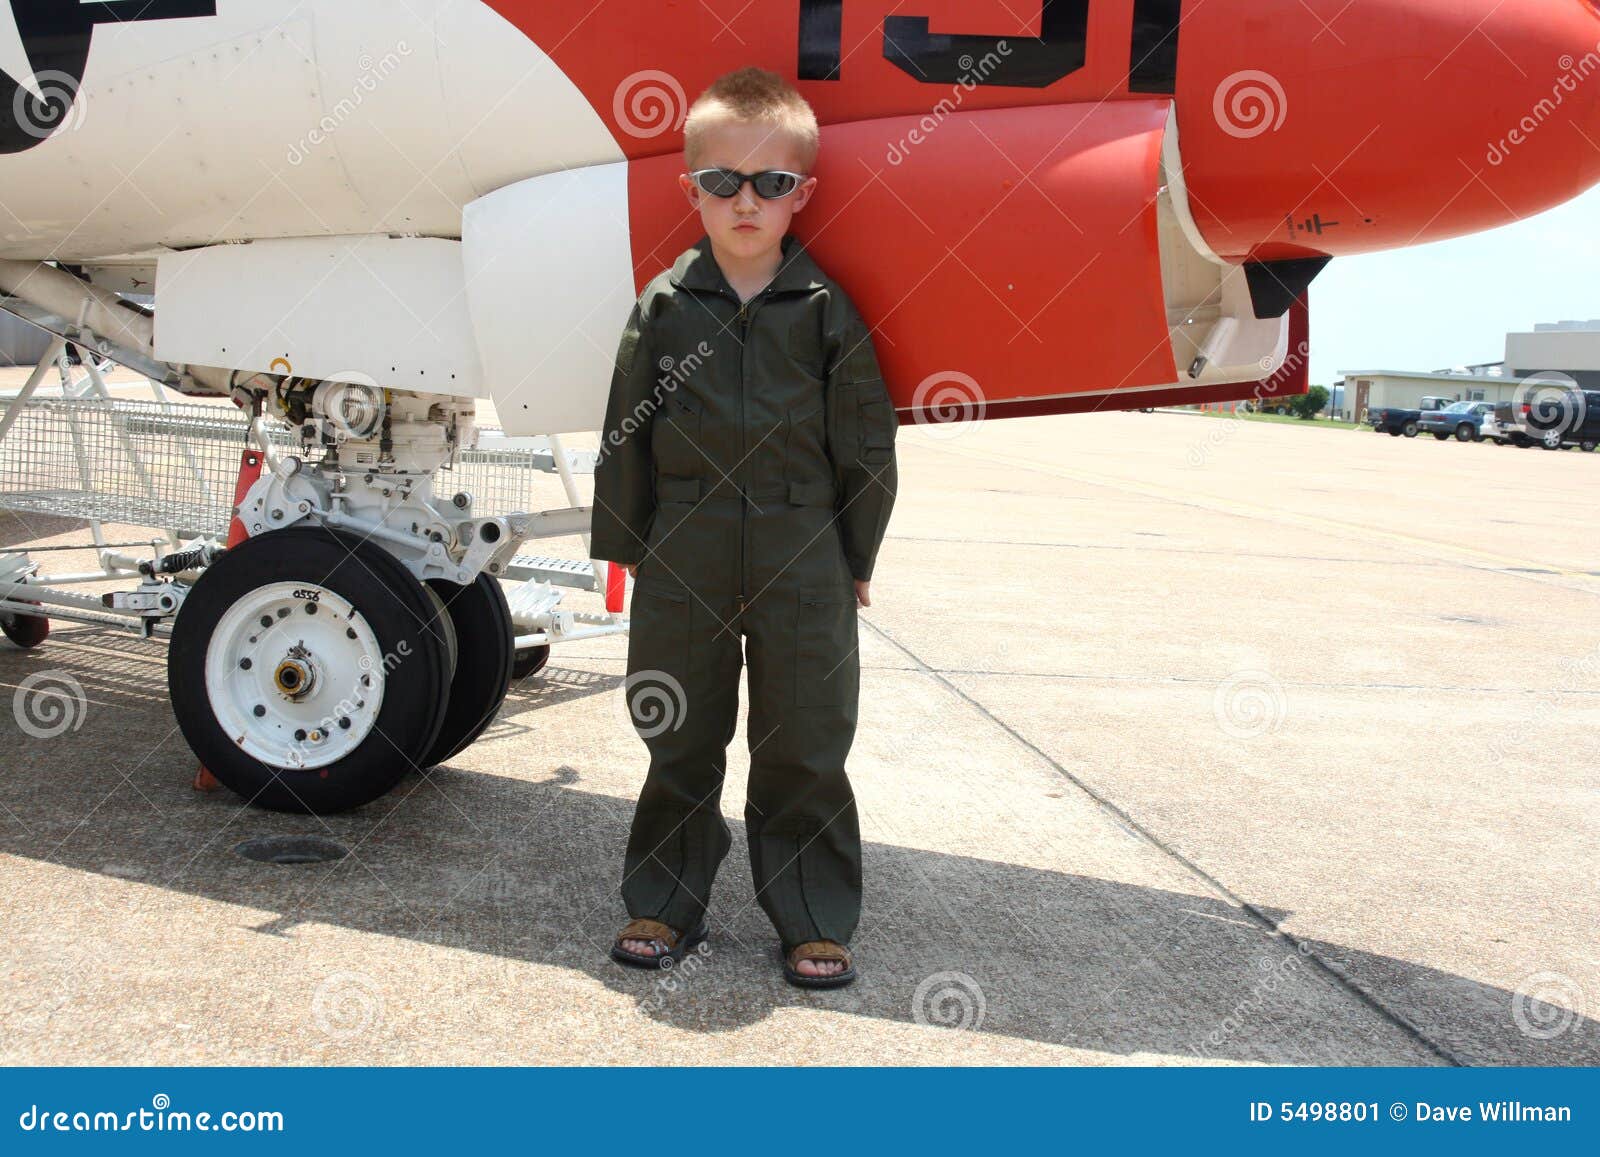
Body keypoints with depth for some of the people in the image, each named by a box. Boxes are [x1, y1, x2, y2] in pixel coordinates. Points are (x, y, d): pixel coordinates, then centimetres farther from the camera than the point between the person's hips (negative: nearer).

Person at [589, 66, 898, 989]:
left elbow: (867, 446, 4)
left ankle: (816, 921, 23)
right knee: (682, 740, 12)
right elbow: (627, 437, 6)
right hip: (685, 557, 1)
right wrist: (625, 547, 6)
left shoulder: (829, 312, -1)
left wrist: (857, 558, 4)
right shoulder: (664, 307, 2)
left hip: (804, 558, -1)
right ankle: (666, 905, 29)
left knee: (805, 747, 7)